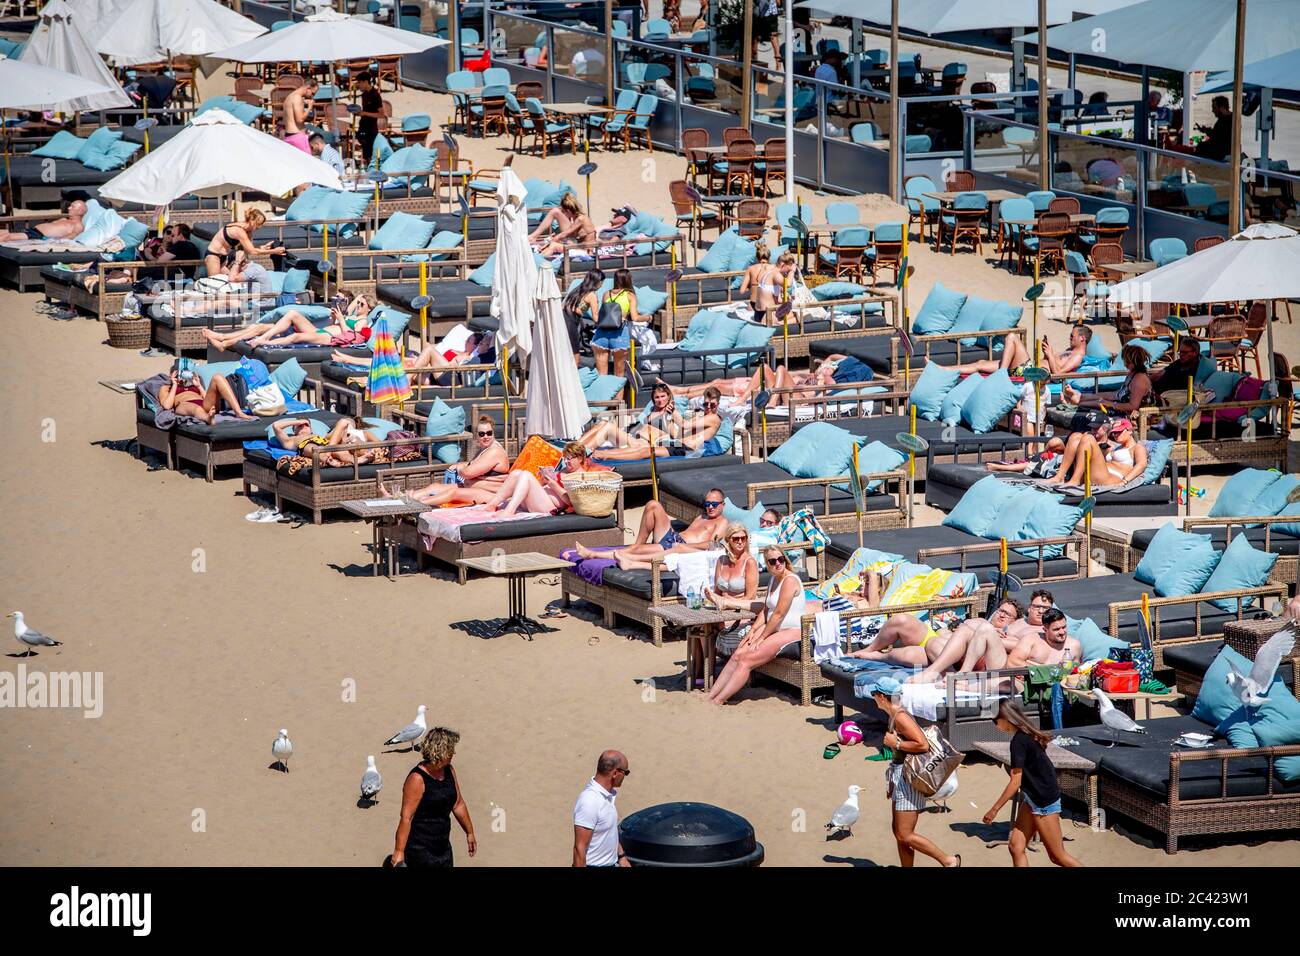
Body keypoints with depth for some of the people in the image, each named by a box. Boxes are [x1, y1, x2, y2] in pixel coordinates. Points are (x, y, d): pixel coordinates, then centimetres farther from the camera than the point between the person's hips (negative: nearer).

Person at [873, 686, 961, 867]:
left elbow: (923, 744, -28)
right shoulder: (894, 716, 11)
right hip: (900, 777, 10)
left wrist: (896, 743, -18)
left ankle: (949, 860, -2)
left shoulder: (901, 717, -20)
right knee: (899, 832, 14)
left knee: (905, 835, -8)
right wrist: (891, 784, 23)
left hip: (909, 778, -10)